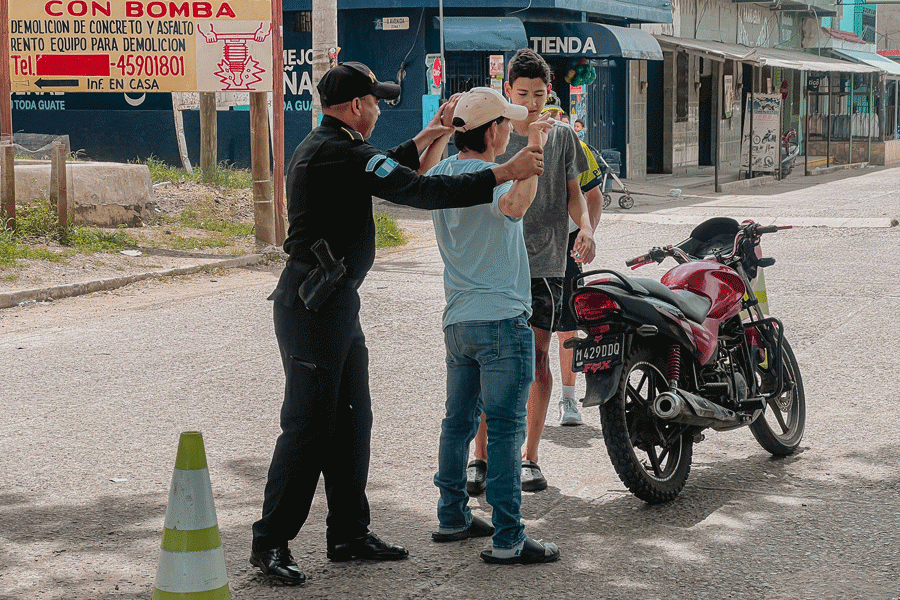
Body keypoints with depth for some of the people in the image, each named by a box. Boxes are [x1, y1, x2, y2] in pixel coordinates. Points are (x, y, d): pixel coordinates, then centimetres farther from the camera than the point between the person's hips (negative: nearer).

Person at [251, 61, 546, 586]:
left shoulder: (327, 147, 14)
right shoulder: (338, 155, -19)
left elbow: (386, 172, 30)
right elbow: (420, 191, -23)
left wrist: (427, 137, 28)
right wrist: (504, 174, -20)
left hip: (335, 304, 11)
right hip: (313, 307, -11)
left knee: (351, 422, 14)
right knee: (308, 426, -5)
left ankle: (350, 532, 22)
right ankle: (270, 544, 3)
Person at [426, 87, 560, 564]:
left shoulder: (441, 174, 7)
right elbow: (515, 205, -43)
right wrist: (533, 150, -37)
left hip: (457, 319, 9)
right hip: (501, 319, -8)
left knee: (458, 420, 17)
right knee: (505, 429, -6)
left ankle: (452, 517, 26)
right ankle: (507, 539, -5)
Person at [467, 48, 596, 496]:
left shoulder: (563, 136, 10)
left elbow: (572, 193, 14)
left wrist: (585, 228, -3)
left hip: (545, 262, 1)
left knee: (537, 359, 1)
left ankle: (529, 457, 11)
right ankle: (480, 458, 4)